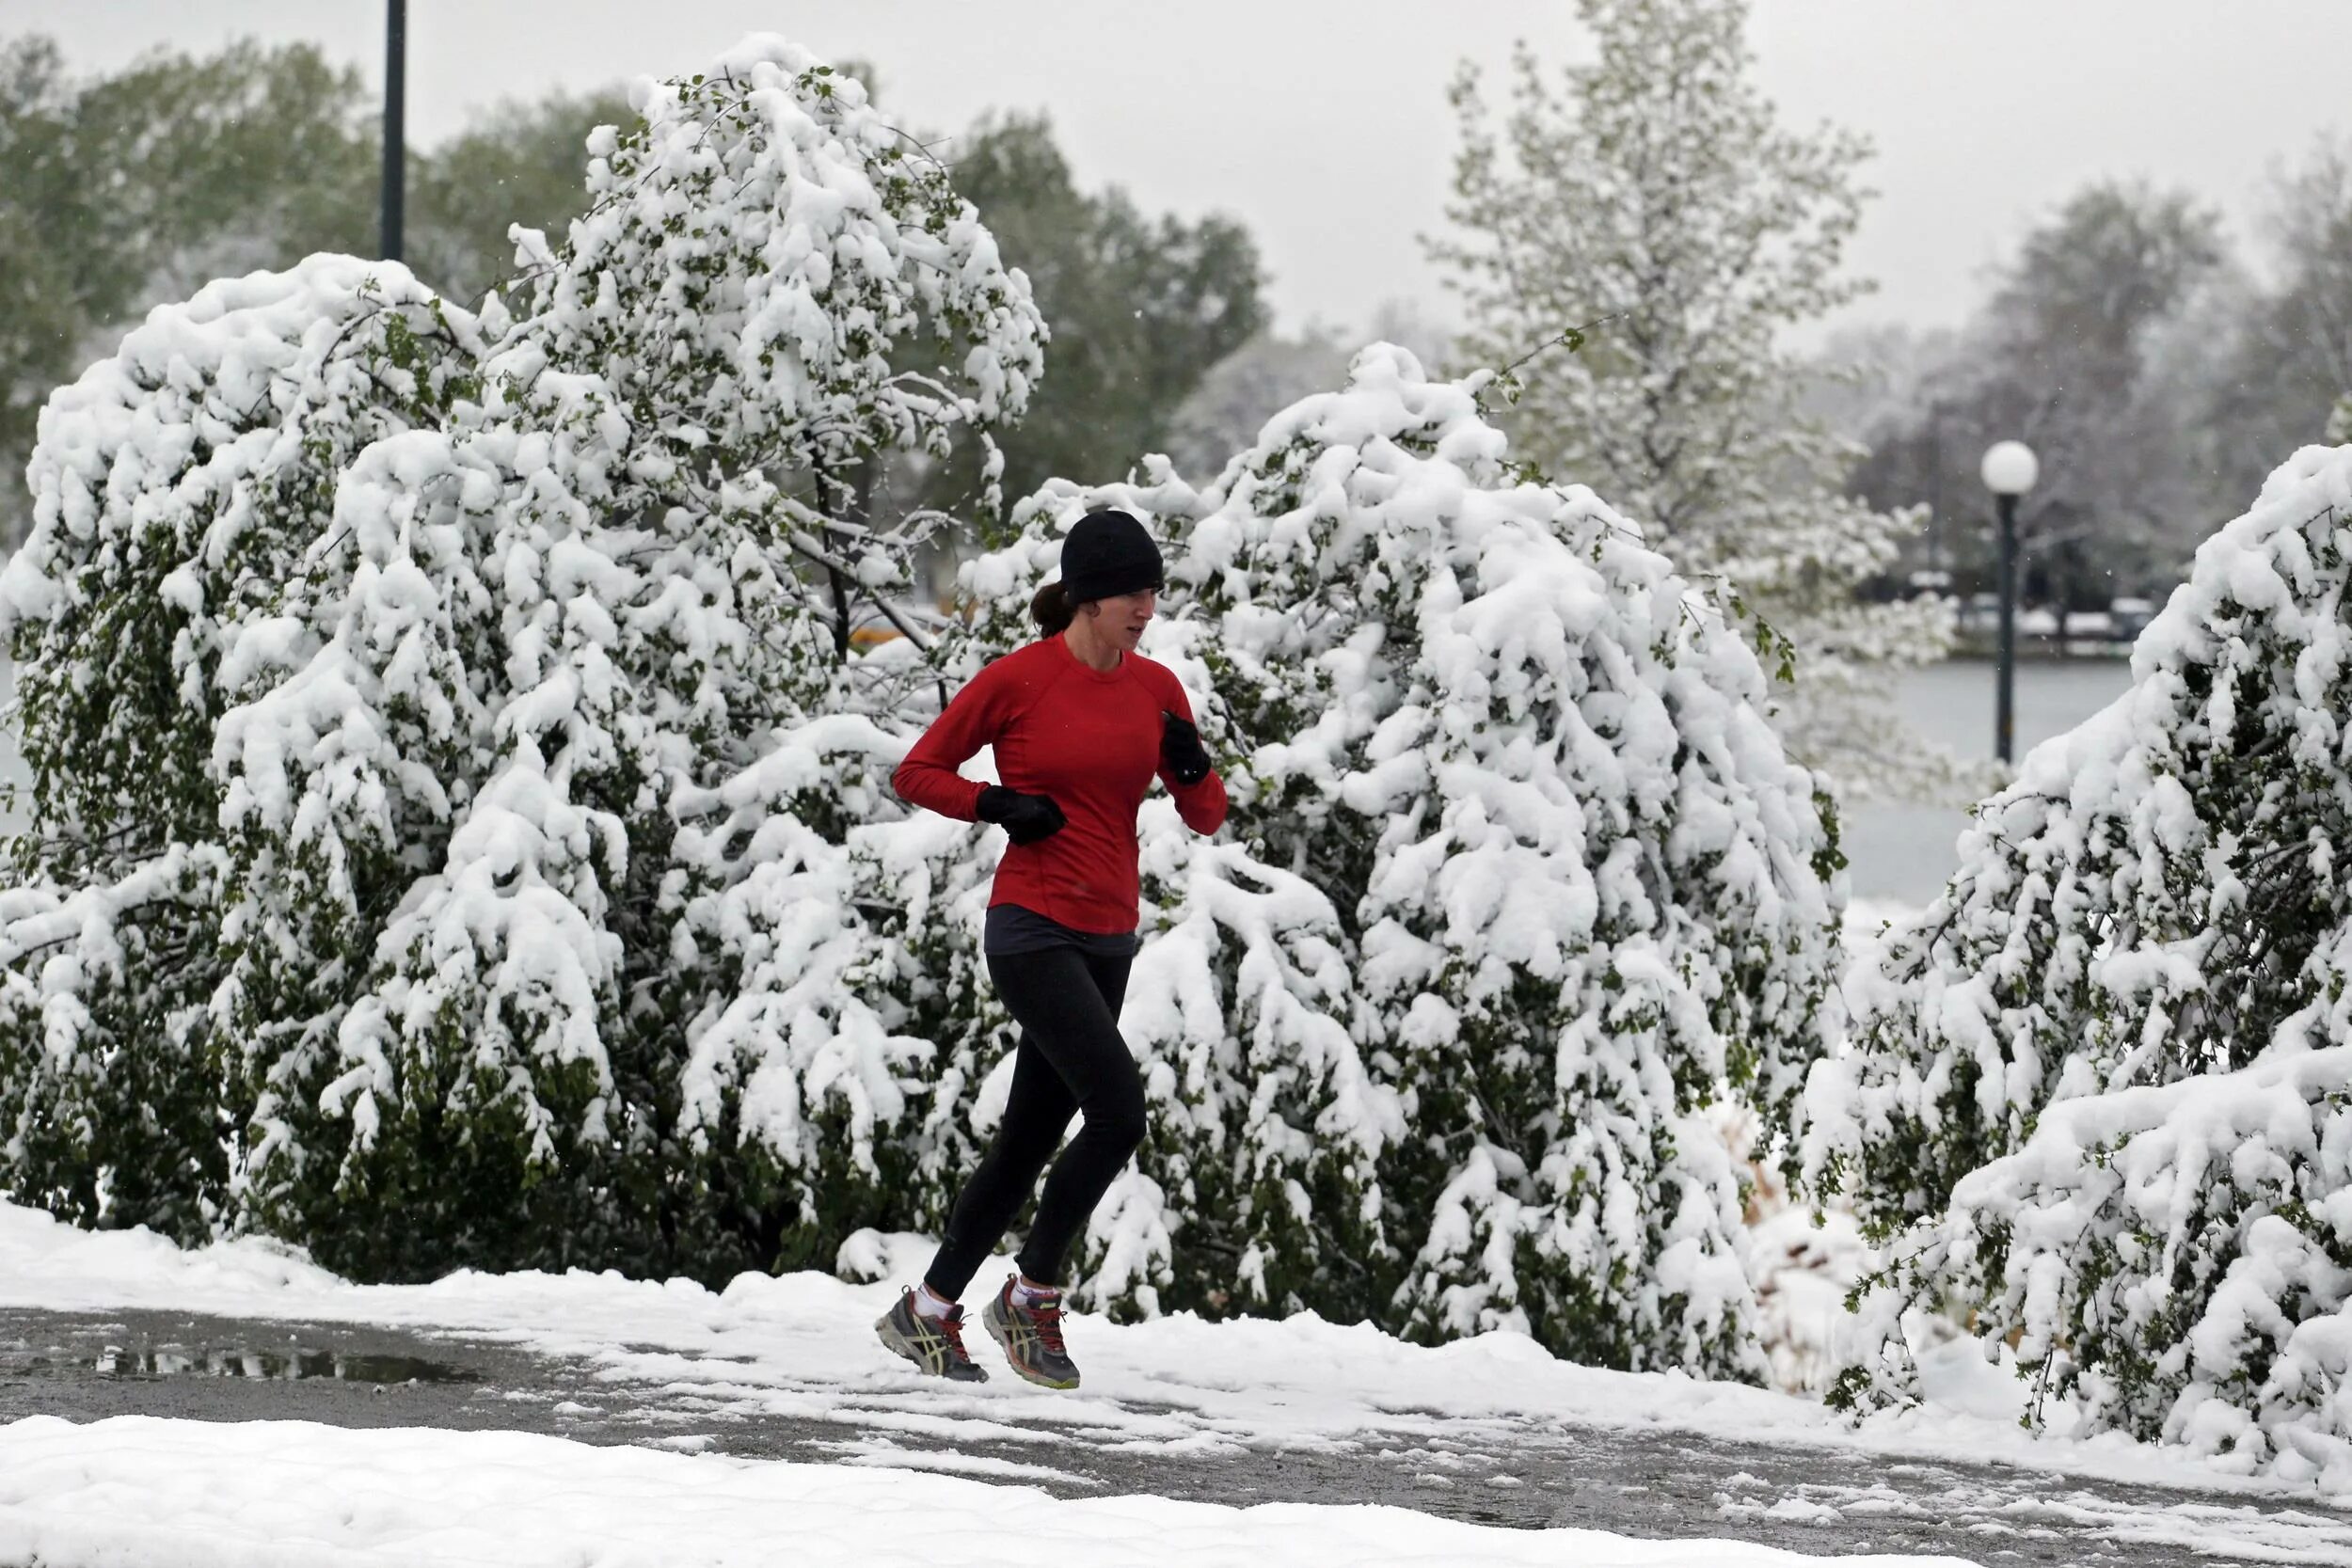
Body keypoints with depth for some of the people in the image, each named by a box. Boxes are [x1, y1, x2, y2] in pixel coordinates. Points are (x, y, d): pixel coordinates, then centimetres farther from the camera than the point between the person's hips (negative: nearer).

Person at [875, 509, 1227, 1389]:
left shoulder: (1155, 688, 7)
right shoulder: (1018, 680, -8)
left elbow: (1206, 818, 11)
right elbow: (917, 774, 0)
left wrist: (1191, 765, -10)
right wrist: (999, 805, -14)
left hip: (1107, 942, 6)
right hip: (1032, 933, -6)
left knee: (1032, 1138, 9)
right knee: (1119, 1110, -18)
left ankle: (927, 1313, 20)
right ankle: (1031, 1298, -3)